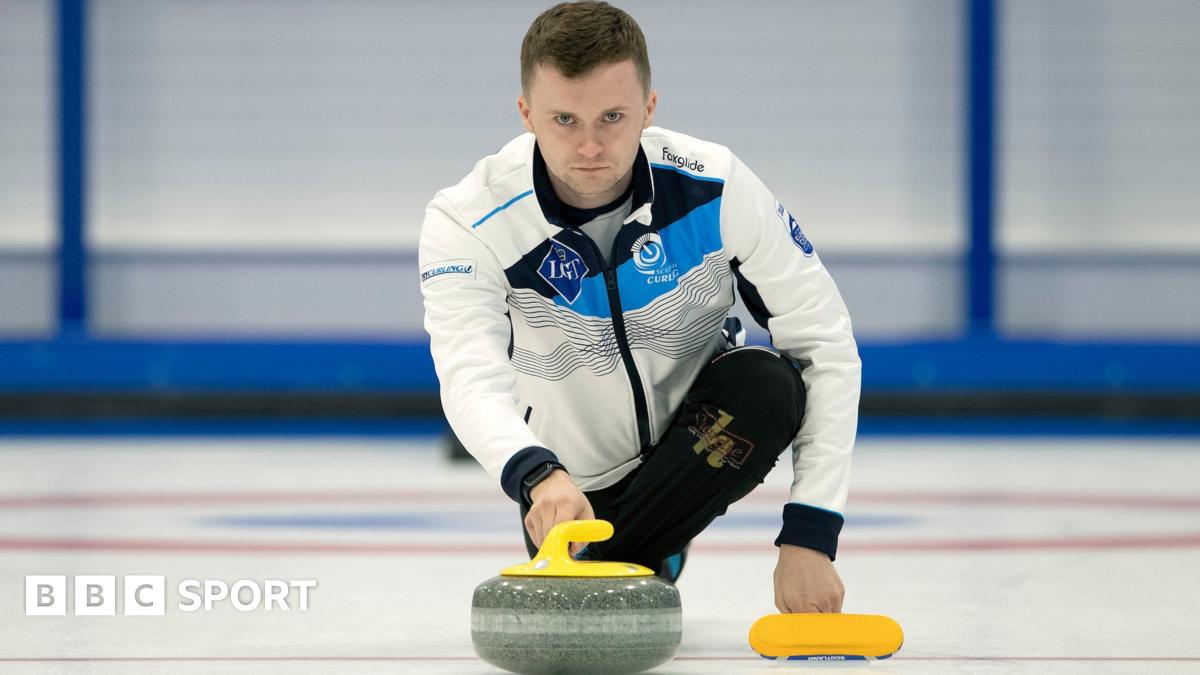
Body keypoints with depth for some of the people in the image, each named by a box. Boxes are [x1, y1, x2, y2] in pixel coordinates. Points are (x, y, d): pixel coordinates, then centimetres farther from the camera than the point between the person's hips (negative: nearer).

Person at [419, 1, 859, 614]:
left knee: (770, 386, -30)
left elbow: (826, 346, -20)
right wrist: (538, 476, -63)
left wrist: (809, 538, -28)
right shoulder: (466, 223, -26)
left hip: (698, 430, -1)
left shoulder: (716, 189, -24)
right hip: (572, 476, 1)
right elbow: (471, 379, -40)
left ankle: (620, 559, -11)